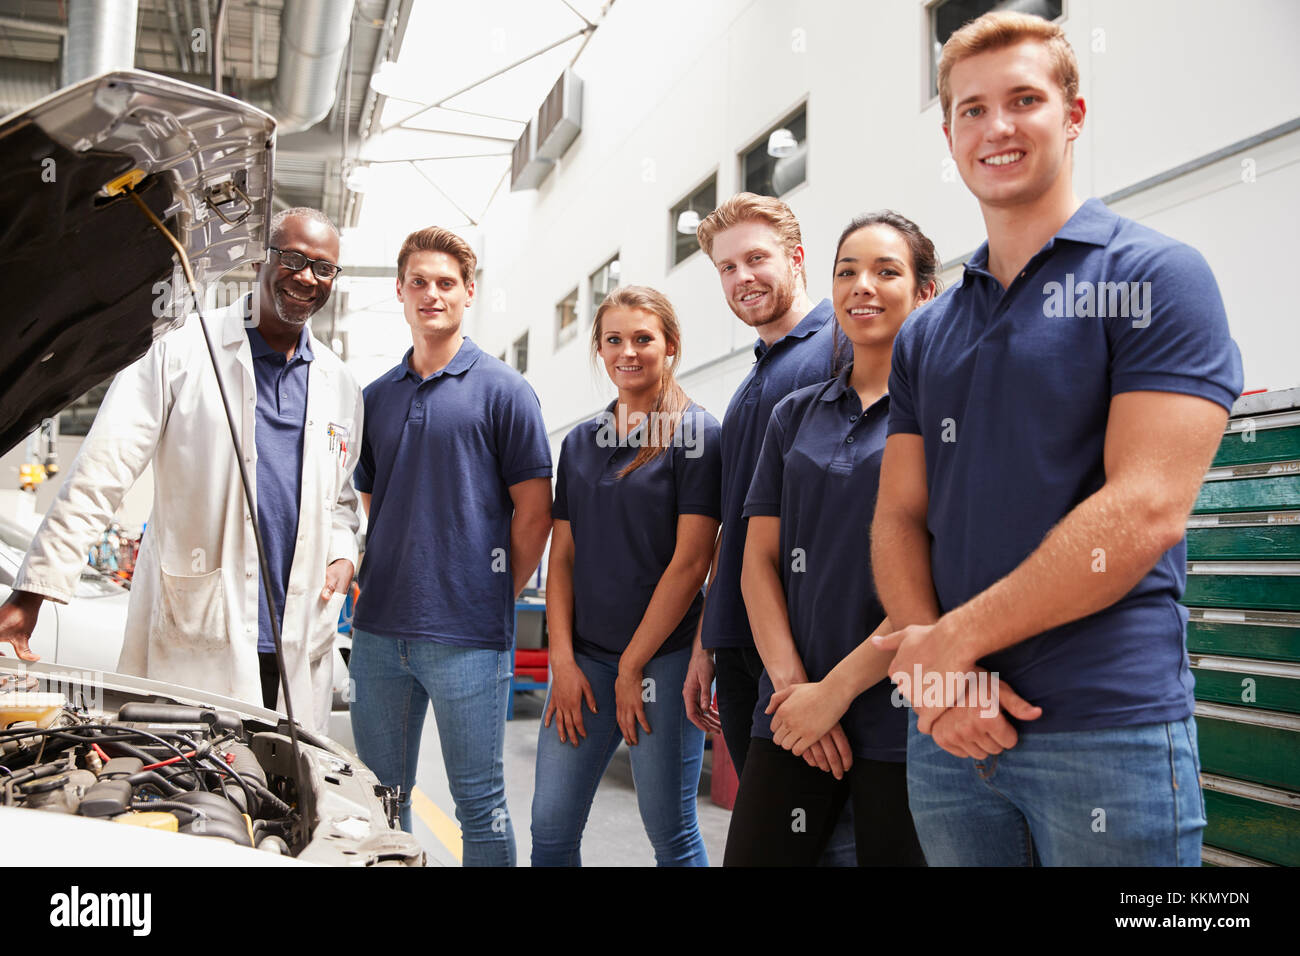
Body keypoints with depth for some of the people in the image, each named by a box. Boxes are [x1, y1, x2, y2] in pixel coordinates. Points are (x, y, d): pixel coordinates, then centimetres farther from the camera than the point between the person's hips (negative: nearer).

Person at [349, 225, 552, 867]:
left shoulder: (502, 390, -3)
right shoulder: (377, 397, 13)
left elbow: (534, 513, -4)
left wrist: (495, 597, -2)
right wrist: (374, 585, 11)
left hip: (467, 636, -5)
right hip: (379, 631, 6)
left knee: (478, 801, 5)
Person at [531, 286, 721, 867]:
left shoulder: (695, 433, -4)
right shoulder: (580, 443, 12)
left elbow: (691, 560, -10)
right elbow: (563, 557, 11)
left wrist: (632, 665, -9)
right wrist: (563, 660, 0)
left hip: (664, 654, -5)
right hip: (583, 656, 5)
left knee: (670, 832, 5)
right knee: (551, 827, 8)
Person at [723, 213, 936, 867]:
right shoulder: (795, 415, 12)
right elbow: (759, 561, 8)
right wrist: (793, 685, -5)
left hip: (902, 710, -3)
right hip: (791, 713, 4)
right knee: (754, 854, 6)